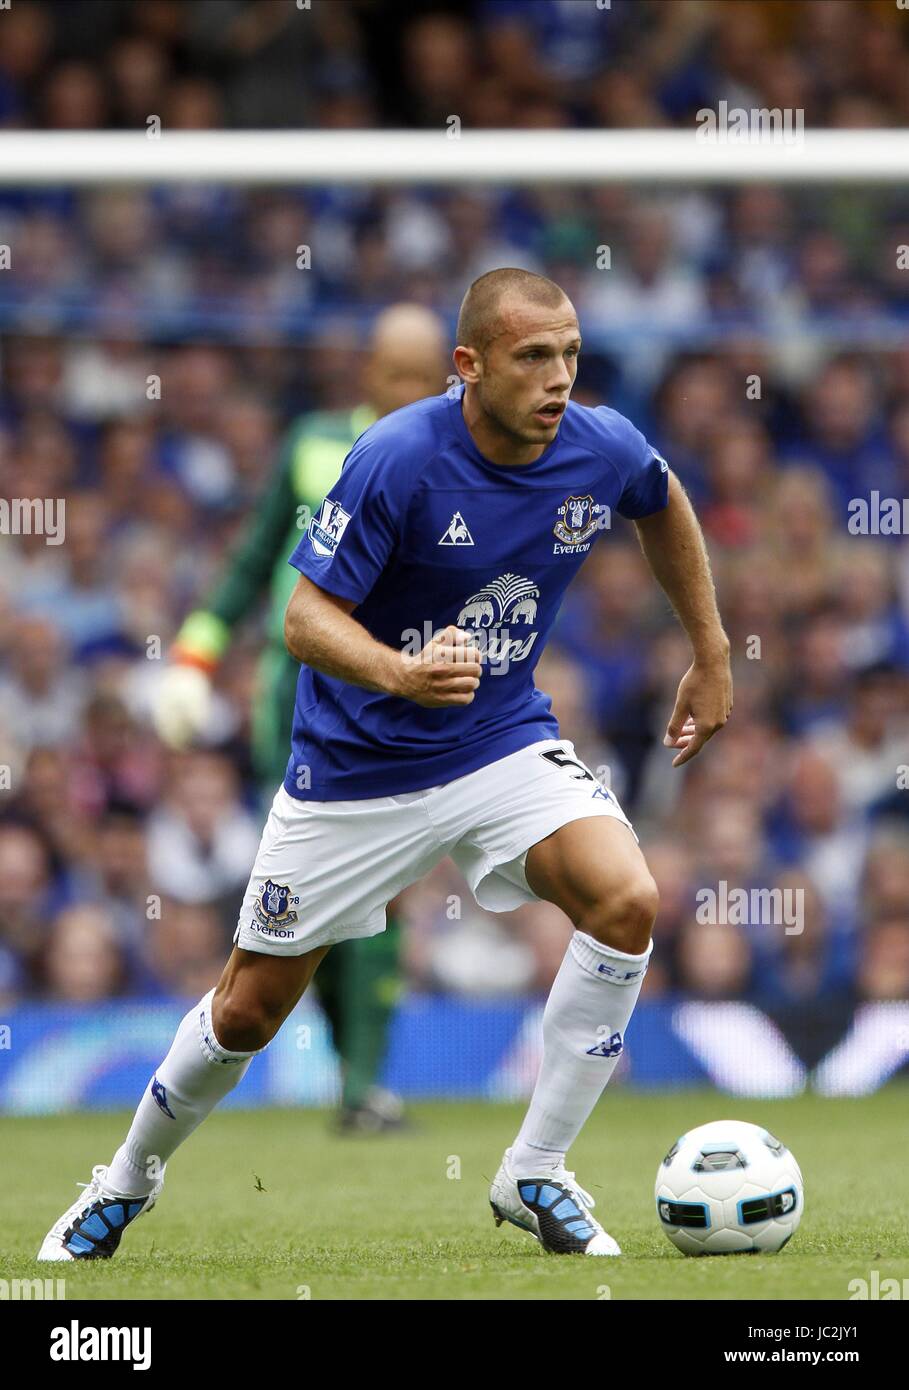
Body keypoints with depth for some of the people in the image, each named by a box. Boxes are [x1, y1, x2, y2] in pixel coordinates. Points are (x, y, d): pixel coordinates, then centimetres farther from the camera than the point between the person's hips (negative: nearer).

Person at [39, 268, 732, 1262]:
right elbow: (307, 620, -23)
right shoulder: (399, 459, -25)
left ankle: (535, 1175, -10)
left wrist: (711, 656, 17)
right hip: (357, 762, -3)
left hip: (502, 739, 3)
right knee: (251, 1006, 7)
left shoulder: (603, 451, -11)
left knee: (626, 900, -24)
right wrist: (401, 673, -42)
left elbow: (665, 506, 14)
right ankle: (129, 1179, 36)